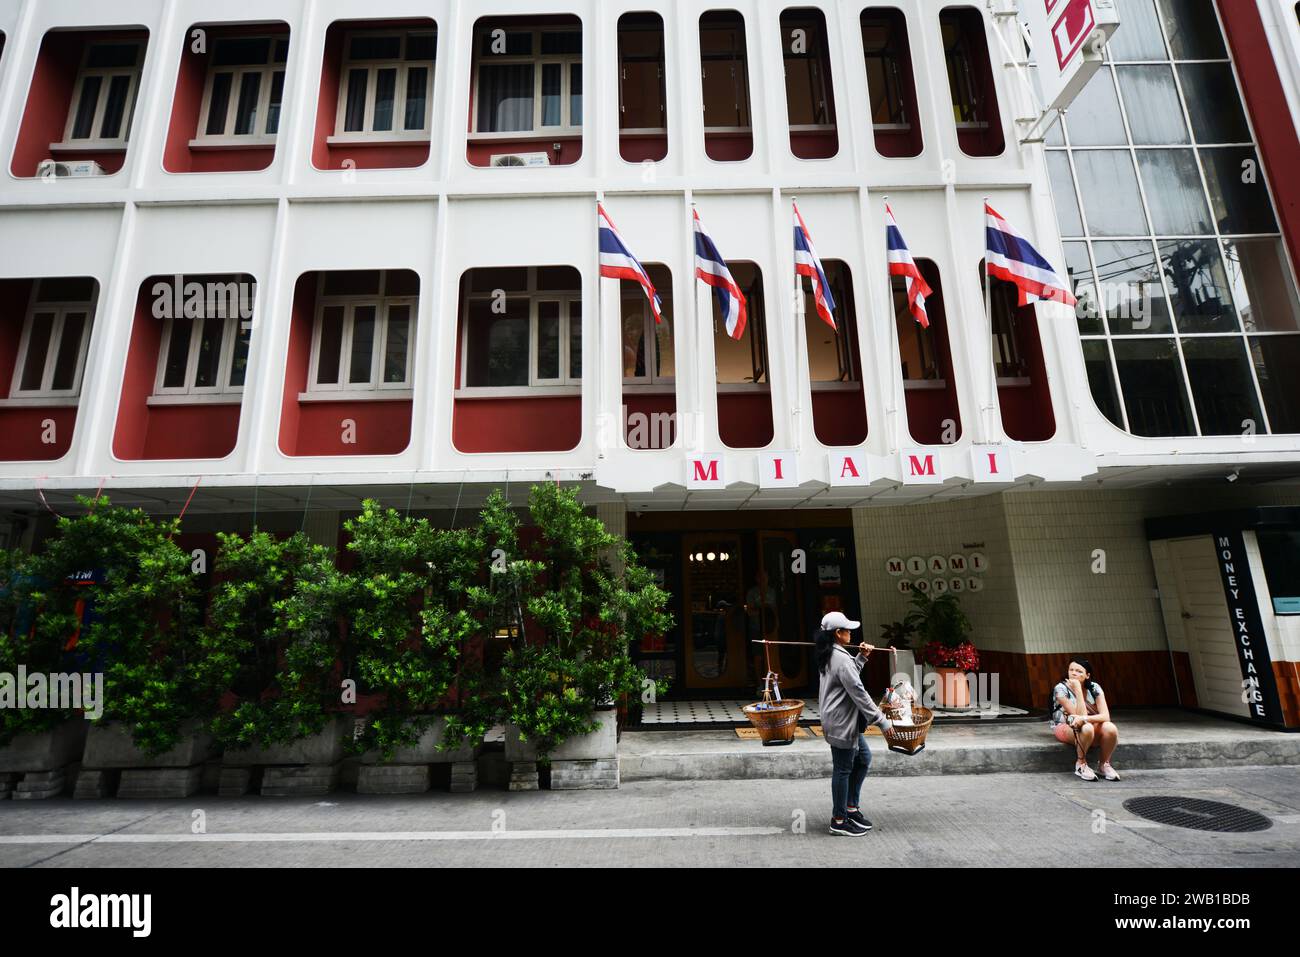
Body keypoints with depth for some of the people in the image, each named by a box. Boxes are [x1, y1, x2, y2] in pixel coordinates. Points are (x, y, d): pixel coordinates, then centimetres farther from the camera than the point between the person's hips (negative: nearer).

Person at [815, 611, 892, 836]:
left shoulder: (829, 655, 9)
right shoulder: (841, 658, -23)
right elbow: (858, 693, -23)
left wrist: (862, 656, 14)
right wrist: (882, 721, -17)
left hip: (846, 722, 10)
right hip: (841, 723, -10)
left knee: (863, 759, 21)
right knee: (843, 770, 2)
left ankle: (851, 808, 30)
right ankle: (839, 821, 15)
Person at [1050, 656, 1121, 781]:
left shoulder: (1094, 688, -8)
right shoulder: (1061, 689, -18)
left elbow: (1105, 716, -19)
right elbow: (1080, 715, -25)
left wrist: (1083, 719, -36)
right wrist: (1078, 690, -30)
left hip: (1092, 726, 4)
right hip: (1065, 727, -4)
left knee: (1110, 728, -29)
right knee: (1086, 728, -37)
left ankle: (1105, 765, -6)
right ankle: (1081, 764, -13)